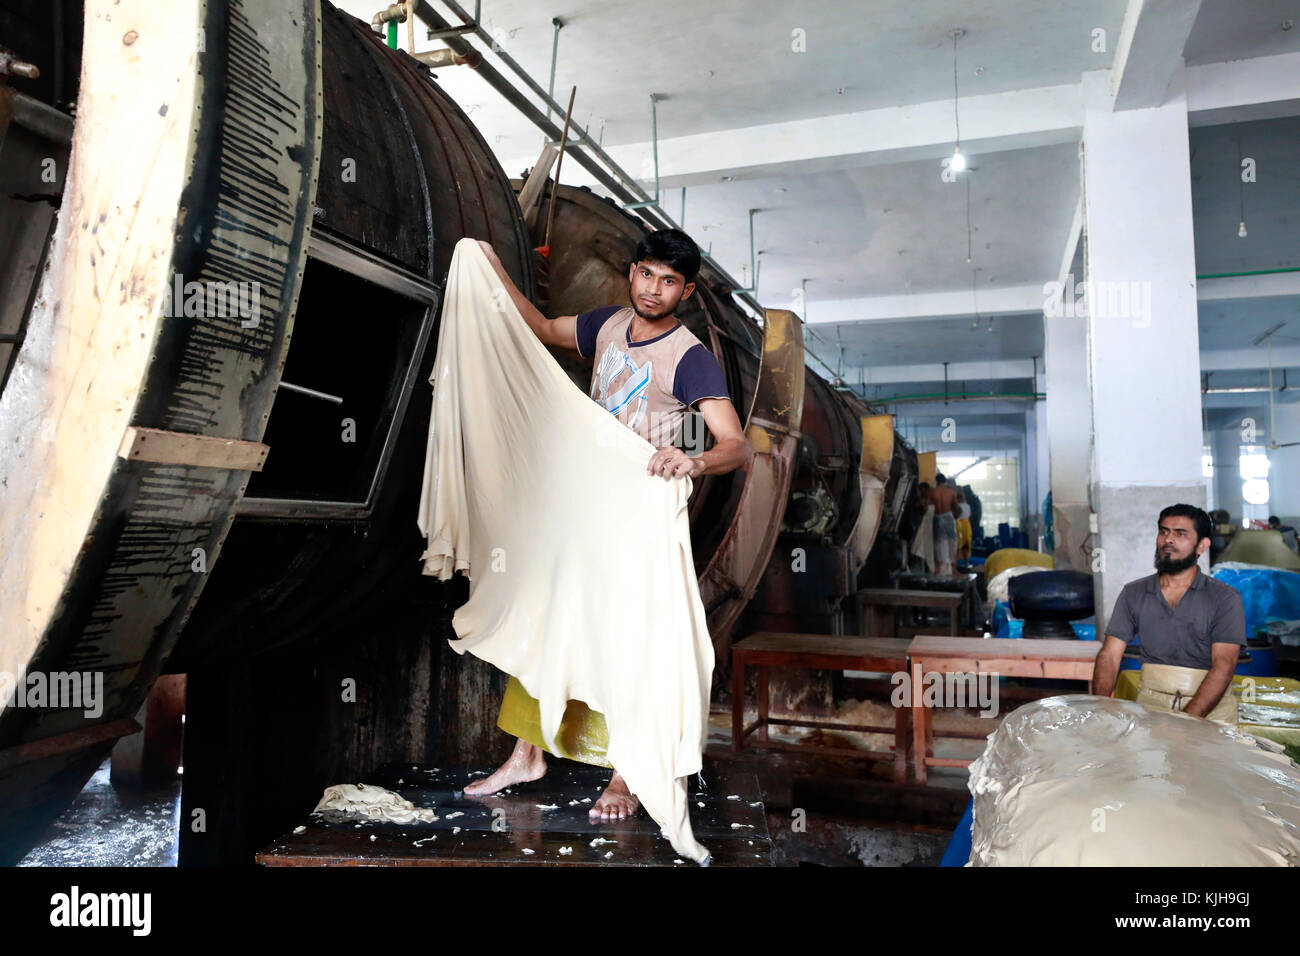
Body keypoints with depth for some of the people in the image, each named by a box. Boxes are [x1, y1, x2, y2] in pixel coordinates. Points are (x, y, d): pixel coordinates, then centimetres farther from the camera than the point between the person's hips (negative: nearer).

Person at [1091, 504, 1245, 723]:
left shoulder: (1224, 598, 0)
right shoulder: (1134, 593, 9)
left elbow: (1223, 667, -10)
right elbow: (1109, 656, 3)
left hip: (1209, 711, -1)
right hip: (1149, 706, 2)